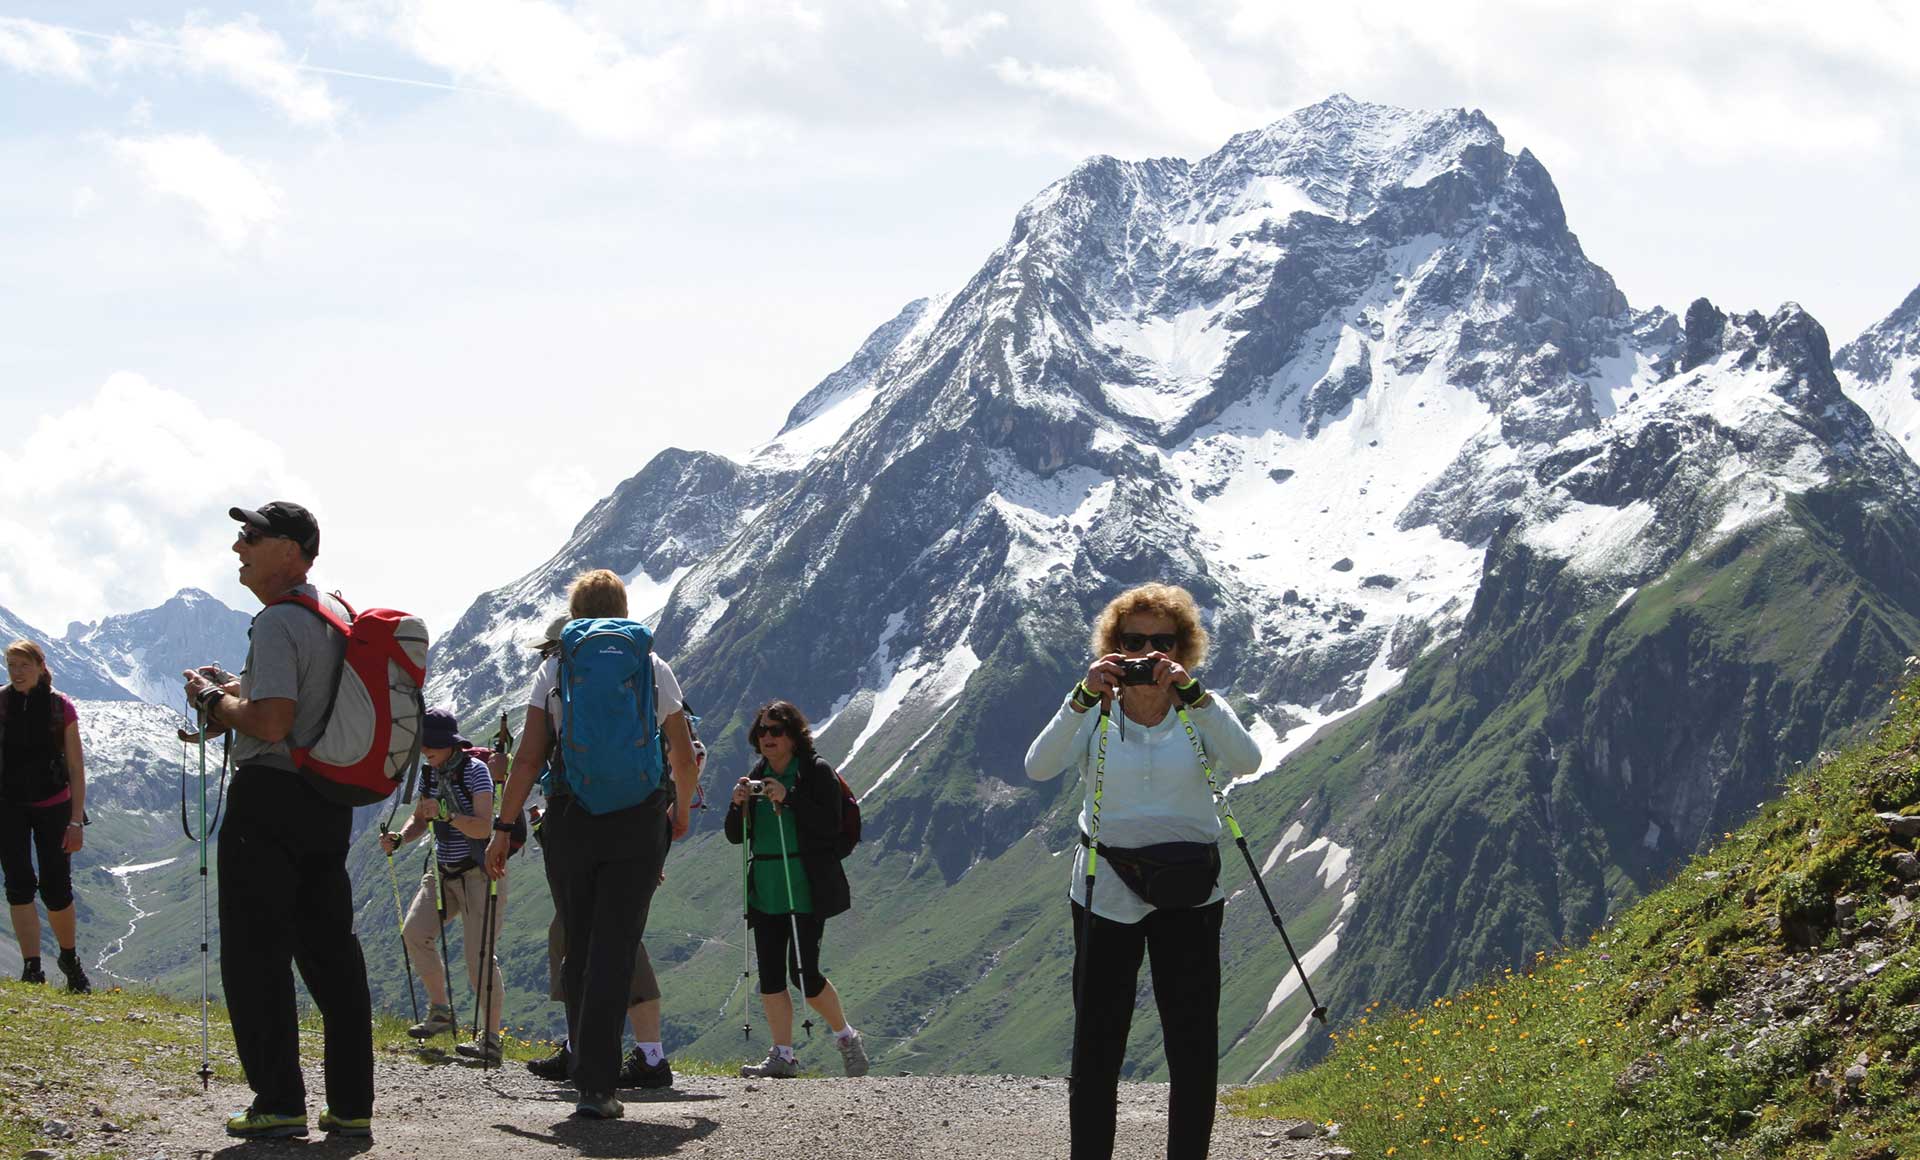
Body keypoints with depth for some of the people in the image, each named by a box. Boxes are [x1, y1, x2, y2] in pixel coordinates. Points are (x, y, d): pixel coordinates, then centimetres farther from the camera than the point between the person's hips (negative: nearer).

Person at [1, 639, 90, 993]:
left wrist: (76, 821, -7)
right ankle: (31, 968, -8)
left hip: (52, 805, -1)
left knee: (56, 889, -1)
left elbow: (76, 768, -3)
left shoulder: (60, 707, -5)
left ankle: (69, 957, 23)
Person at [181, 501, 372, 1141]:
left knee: (256, 955, -2)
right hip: (331, 799, 9)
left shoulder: (278, 622, -16)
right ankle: (351, 1103, 10)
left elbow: (270, 723, -24)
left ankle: (279, 1102, -5)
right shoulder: (338, 614, 14)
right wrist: (236, 692, 21)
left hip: (270, 795, -9)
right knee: (331, 950, 10)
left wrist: (212, 697, -8)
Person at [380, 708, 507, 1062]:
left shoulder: (474, 770, -16)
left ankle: (491, 1039, -5)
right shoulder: (429, 773, 6)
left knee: (479, 955, -12)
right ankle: (441, 1011, 9)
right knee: (414, 932, -7)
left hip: (479, 873, -7)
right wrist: (398, 839, -6)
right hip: (444, 871, 7)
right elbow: (419, 820, 15)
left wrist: (446, 813, -37)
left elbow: (484, 827, -23)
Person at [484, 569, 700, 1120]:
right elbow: (685, 758, 13)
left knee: (577, 950, 13)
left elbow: (528, 758, -1)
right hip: (639, 821, 0)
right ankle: (596, 1084, -13)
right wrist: (680, 812, 31)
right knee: (615, 951, -3)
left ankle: (586, 1068, 19)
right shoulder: (654, 669, 8)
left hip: (570, 821, 0)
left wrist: (503, 829, 4)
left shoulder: (553, 670, 6)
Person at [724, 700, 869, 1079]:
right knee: (770, 974, 0)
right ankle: (782, 1056, 4)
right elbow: (736, 836, 13)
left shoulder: (817, 771, -3)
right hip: (765, 891, 6)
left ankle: (847, 1037, 10)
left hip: (806, 890, -6)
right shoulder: (757, 776, 14)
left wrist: (789, 799, -21)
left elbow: (830, 826, -14)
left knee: (804, 971, -10)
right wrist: (738, 805, -7)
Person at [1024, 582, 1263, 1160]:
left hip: (1189, 892, 0)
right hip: (1107, 891, 0)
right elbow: (1039, 766, -17)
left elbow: (1246, 761, -19)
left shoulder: (1202, 712, 2)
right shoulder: (1095, 714, 1)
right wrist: (1084, 696, -27)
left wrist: (1191, 692, -27)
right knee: (1097, 1045, 2)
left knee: (1194, 1047, 2)